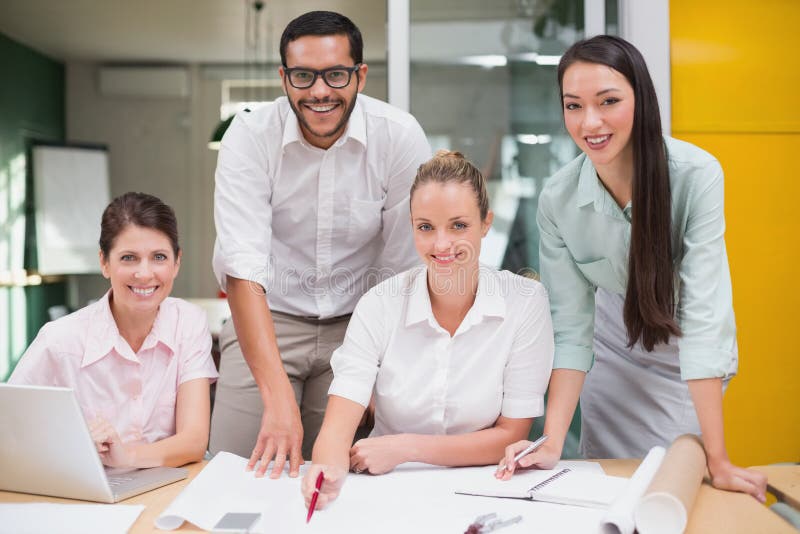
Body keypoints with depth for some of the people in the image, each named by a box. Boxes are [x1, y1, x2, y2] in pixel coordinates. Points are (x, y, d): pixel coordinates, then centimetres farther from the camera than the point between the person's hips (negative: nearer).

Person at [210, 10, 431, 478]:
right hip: (266, 319, 0)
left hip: (358, 322, 0)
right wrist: (279, 399, -35)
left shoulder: (401, 137, -13)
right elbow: (242, 268, -25)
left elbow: (402, 271, -9)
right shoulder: (250, 136, -15)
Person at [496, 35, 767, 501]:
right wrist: (552, 445, -26)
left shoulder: (697, 174, -29)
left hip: (689, 350, -2)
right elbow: (571, 327, -17)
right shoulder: (558, 200, -20)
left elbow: (704, 311, -32)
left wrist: (718, 461, -33)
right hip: (615, 344, 2)